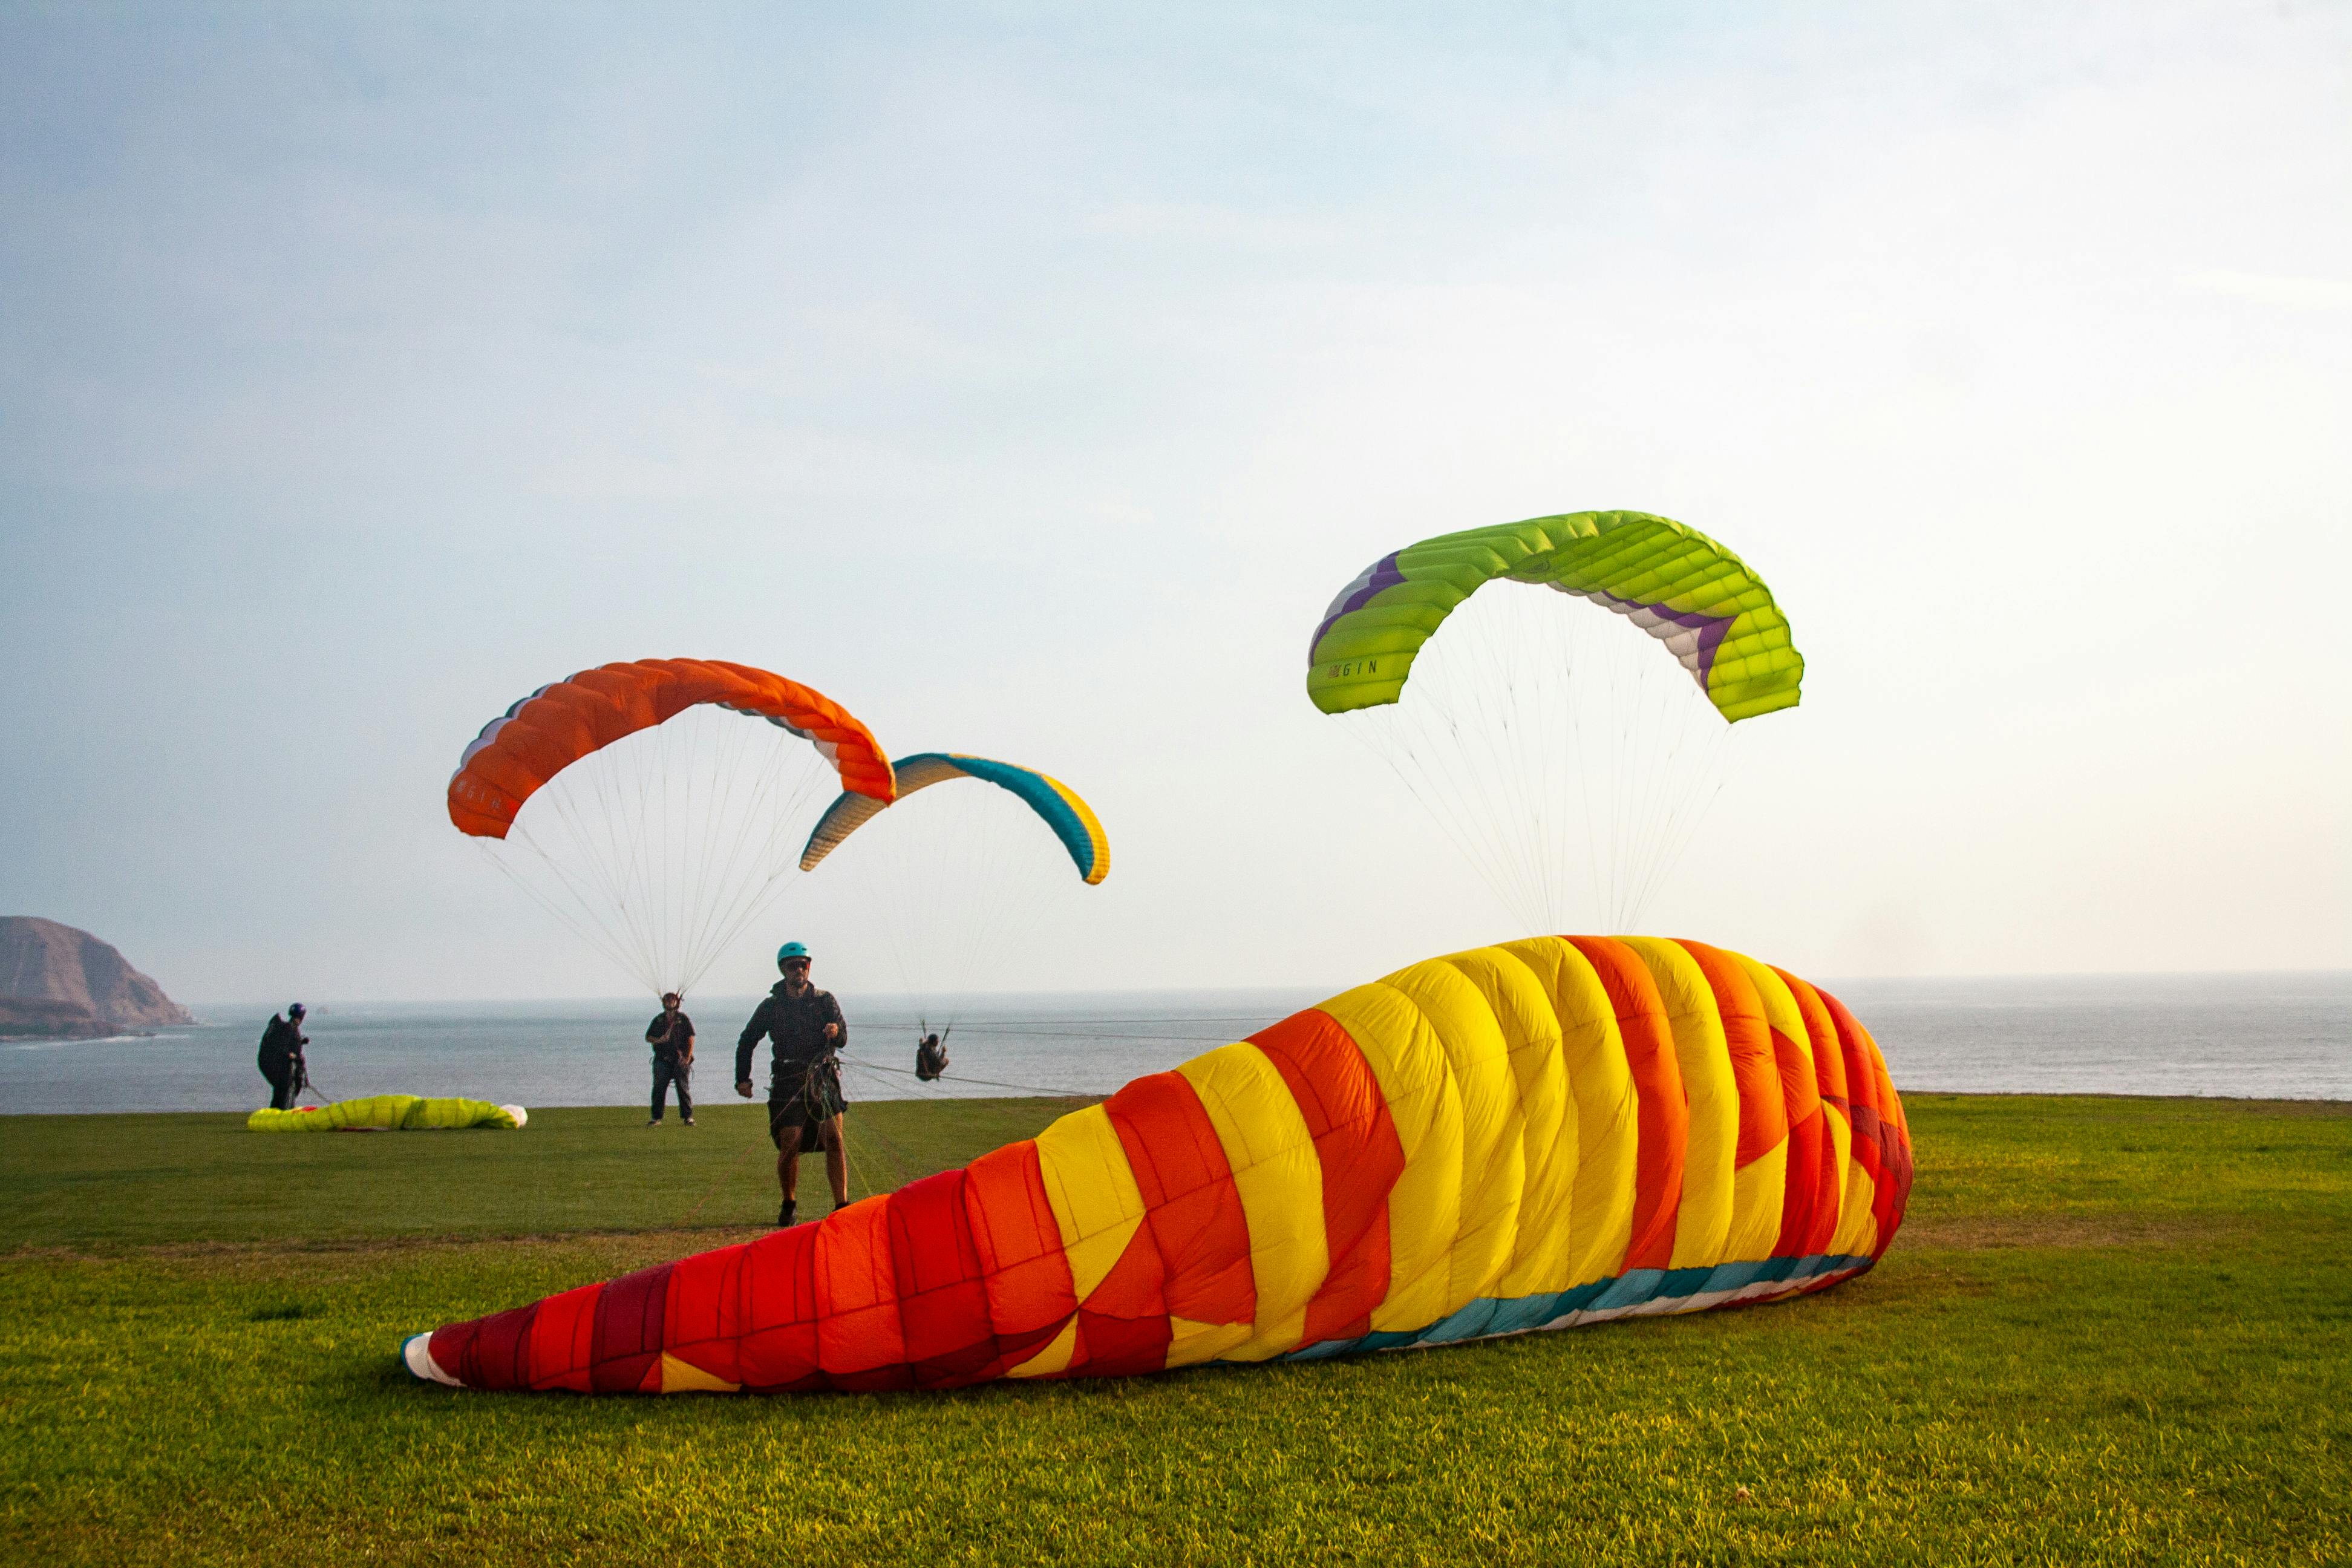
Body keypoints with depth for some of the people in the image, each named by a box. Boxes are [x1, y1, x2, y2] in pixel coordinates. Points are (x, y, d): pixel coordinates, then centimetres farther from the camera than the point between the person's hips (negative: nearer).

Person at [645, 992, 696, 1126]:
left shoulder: (683, 1019, 5)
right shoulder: (658, 1020, 12)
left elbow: (691, 1039, 1)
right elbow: (648, 1037, 13)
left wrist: (688, 1057, -9)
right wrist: (659, 1040, -9)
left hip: (680, 1060, -2)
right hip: (662, 1059, 2)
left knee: (683, 1088, -2)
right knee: (659, 1088, -1)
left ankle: (688, 1117, 4)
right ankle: (657, 1118, 4)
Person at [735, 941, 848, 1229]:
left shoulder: (824, 1000, 7)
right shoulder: (771, 1006, 7)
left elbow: (842, 1040, -2)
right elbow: (747, 1042, 16)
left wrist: (836, 1031, -26)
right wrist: (743, 1079, 8)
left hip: (823, 1078, 0)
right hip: (788, 1082, 0)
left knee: (834, 1139, -13)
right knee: (790, 1145, -6)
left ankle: (842, 1205, -11)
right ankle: (788, 1205, 14)